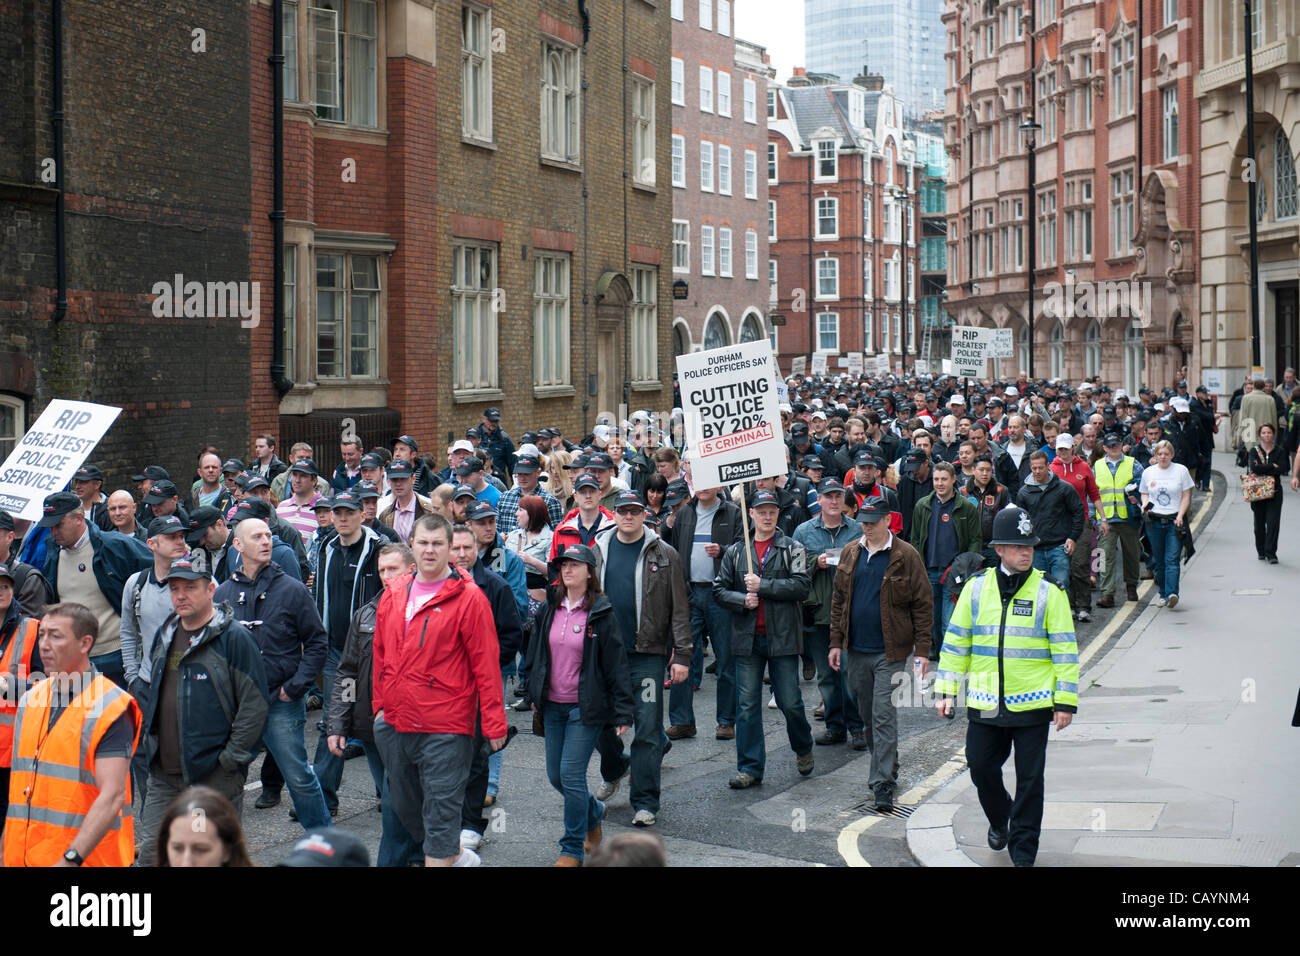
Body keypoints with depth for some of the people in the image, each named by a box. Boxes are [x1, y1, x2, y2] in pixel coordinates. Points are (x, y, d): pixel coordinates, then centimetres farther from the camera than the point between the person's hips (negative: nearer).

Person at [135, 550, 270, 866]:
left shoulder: (234, 637, -10)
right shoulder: (166, 636, 12)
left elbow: (254, 704, -12)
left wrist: (231, 759, -13)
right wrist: (151, 740, 16)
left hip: (215, 777, -6)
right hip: (165, 775, 6)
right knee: (151, 852, 4)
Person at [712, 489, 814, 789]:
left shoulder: (793, 550, 2)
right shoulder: (735, 551, 10)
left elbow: (801, 585, -11)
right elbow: (719, 589, 9)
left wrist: (762, 586, -15)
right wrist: (742, 600, -10)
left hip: (782, 637, -2)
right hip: (747, 638, 2)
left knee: (789, 702, 1)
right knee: (748, 705, 3)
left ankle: (803, 749, 29)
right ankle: (750, 768, 9)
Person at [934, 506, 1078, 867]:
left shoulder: (1048, 592, -3)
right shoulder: (976, 587, 2)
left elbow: (1065, 650, -1)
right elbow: (955, 641, 8)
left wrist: (1066, 701, -4)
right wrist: (945, 690, 5)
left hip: (1032, 703, -2)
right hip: (984, 703, 2)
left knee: (1029, 779, 3)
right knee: (981, 768, 10)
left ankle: (1023, 850, 17)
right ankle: (999, 820, 39)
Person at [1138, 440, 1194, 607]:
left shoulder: (1181, 470, 2)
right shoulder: (1148, 472, 9)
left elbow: (1186, 496, 2)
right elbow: (1144, 493, 20)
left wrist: (1180, 516, -9)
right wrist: (1145, 504, -3)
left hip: (1174, 520, -3)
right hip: (1154, 522, 3)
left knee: (1172, 560, -12)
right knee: (1159, 561, 7)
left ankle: (1172, 593, -20)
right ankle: (1163, 595, 16)